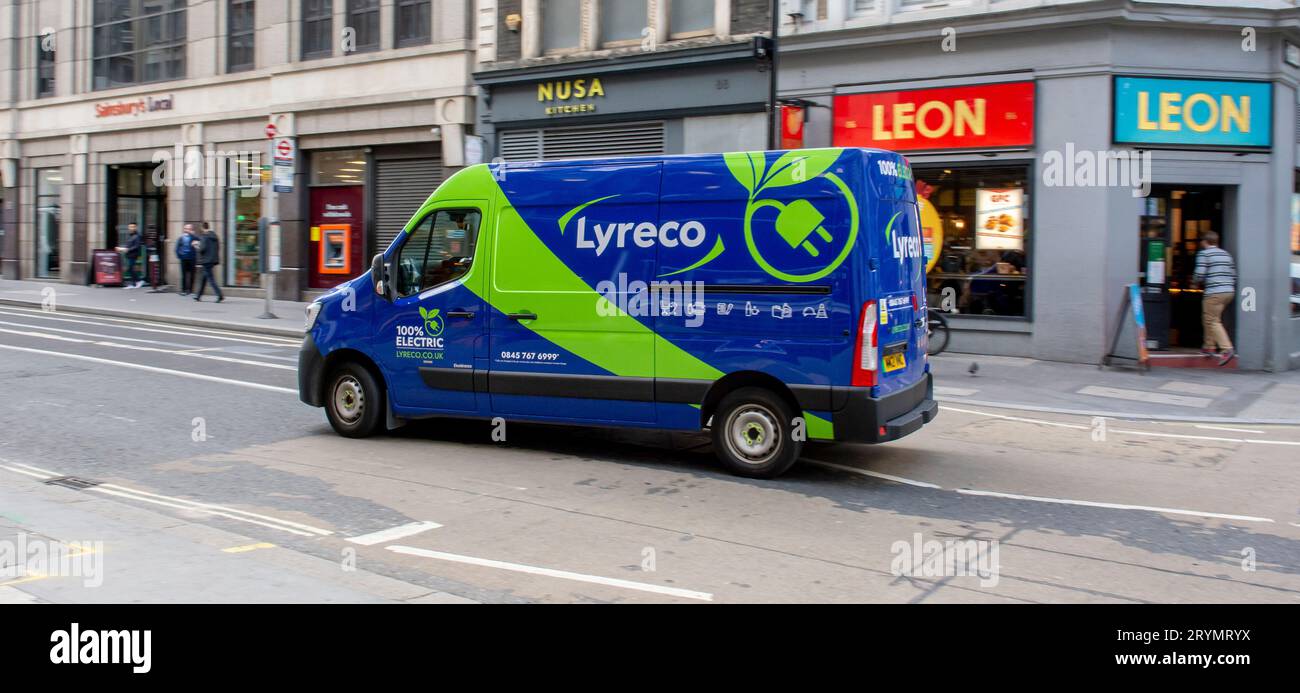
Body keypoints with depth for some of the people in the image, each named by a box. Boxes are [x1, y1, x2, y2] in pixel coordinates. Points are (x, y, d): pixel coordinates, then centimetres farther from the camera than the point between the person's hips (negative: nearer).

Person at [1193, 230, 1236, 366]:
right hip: (1229, 291, 8)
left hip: (1214, 293, -8)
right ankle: (1209, 347, 23)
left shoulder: (1203, 254, -4)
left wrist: (1194, 281, 8)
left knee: (1213, 321, -5)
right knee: (1208, 319, 20)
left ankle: (1227, 349, -18)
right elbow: (1234, 275, 15)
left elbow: (1199, 275, -12)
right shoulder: (1226, 254, 17)